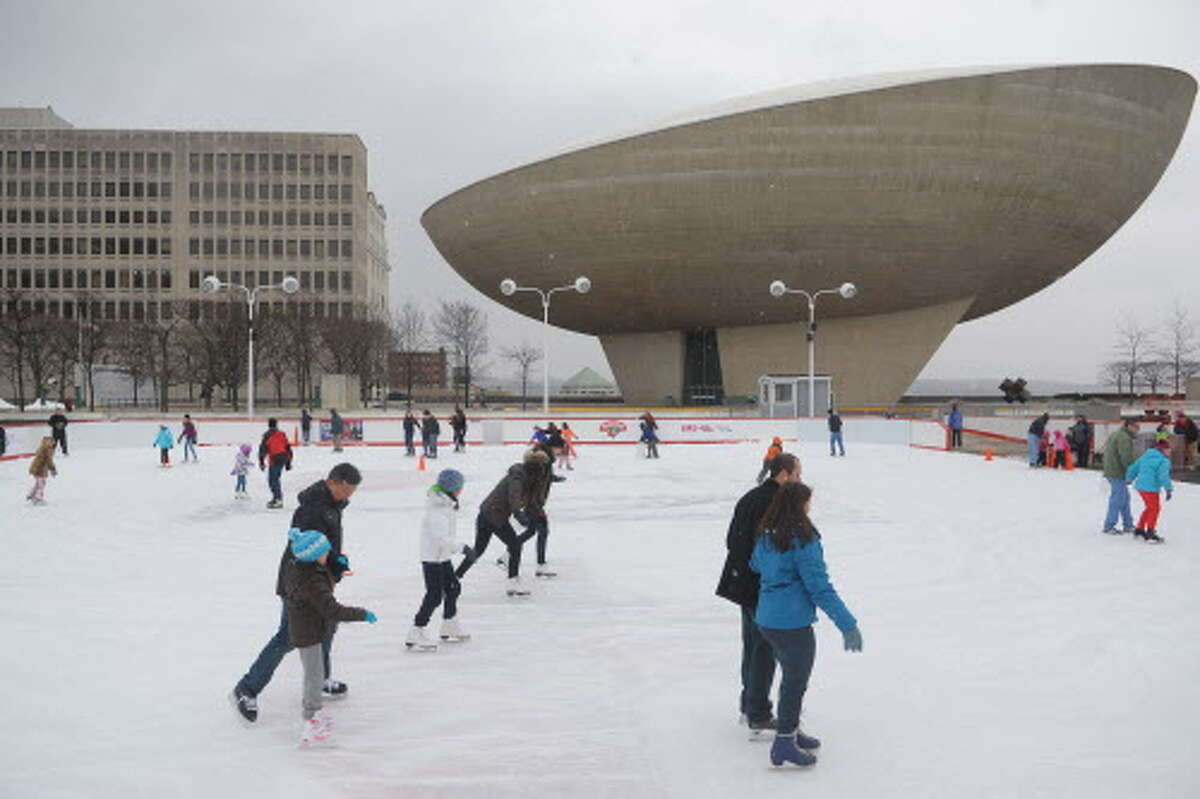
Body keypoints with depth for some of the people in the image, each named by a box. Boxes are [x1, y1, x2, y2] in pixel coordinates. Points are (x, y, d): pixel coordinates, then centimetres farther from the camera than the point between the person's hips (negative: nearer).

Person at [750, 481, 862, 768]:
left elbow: (755, 565, 22)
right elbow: (820, 588, -21)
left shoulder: (766, 537, 3)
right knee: (796, 681, 7)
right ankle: (784, 743, 14)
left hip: (766, 620, 8)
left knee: (792, 677, 24)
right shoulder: (804, 541, -20)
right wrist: (848, 624, -18)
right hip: (794, 624, -8)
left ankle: (791, 731, 37)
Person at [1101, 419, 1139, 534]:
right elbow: (1126, 458, -23)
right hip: (1118, 474, -11)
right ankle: (1108, 526, 0)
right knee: (1117, 500, -5)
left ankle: (1128, 525, 24)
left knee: (1125, 498, 17)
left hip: (1110, 471, 11)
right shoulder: (1125, 438, -16)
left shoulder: (1115, 435, 18)